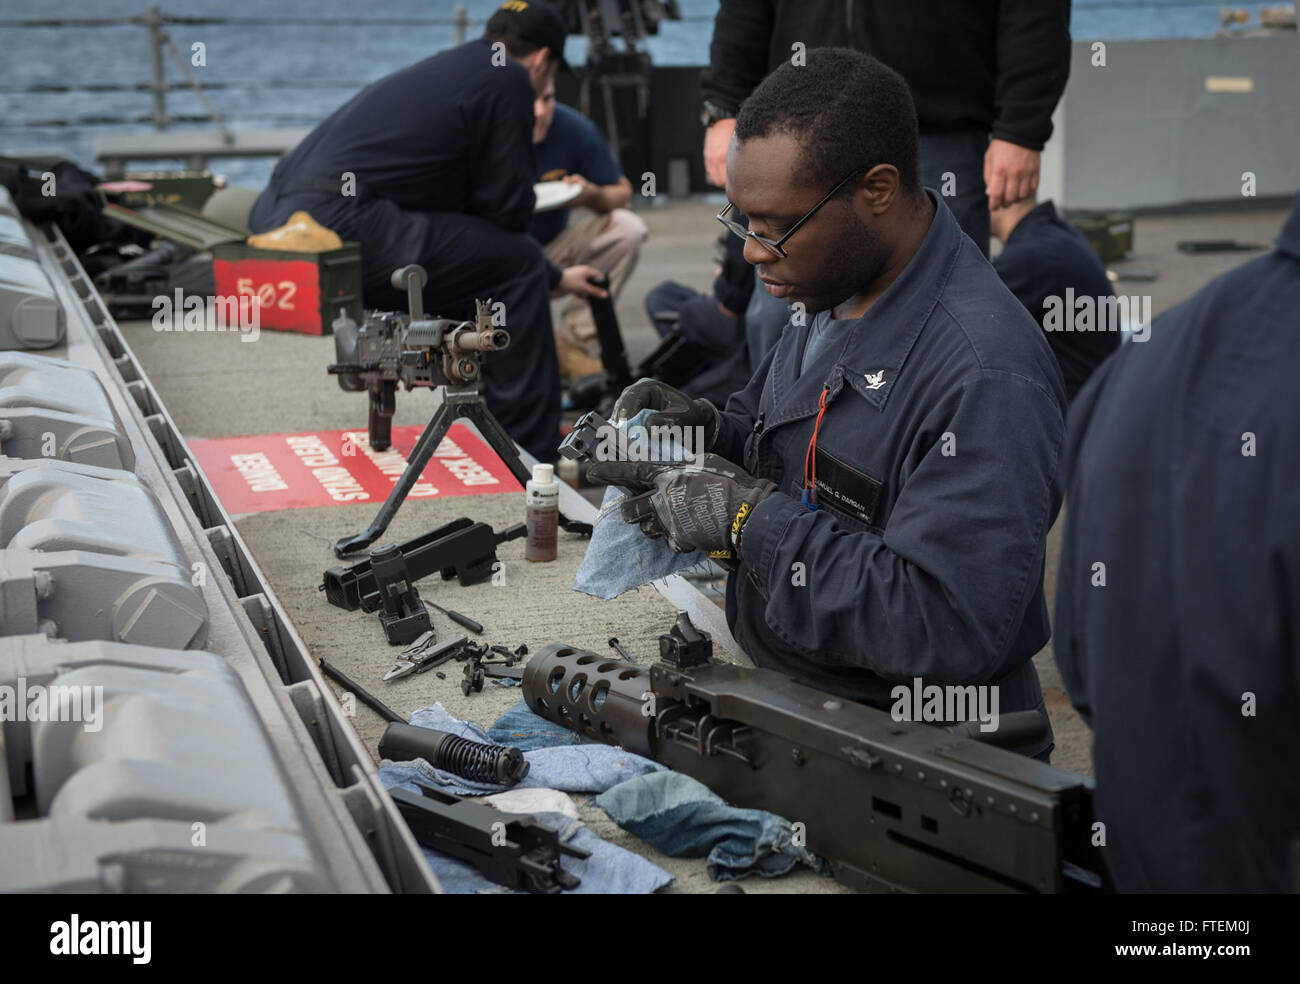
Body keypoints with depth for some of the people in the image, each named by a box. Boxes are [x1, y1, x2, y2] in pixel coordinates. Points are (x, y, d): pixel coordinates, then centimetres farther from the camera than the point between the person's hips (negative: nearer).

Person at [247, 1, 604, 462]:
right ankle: (527, 461, 7)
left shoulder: (448, 69, 29)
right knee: (515, 264, 3)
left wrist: (553, 278, 45)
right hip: (338, 224, -10)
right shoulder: (508, 79, 2)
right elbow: (508, 212, 1)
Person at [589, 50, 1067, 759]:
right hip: (788, 707, 9)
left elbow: (950, 630, -28)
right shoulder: (827, 289, 7)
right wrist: (709, 431, 0)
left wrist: (751, 515, -23)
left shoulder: (988, 379, -23)